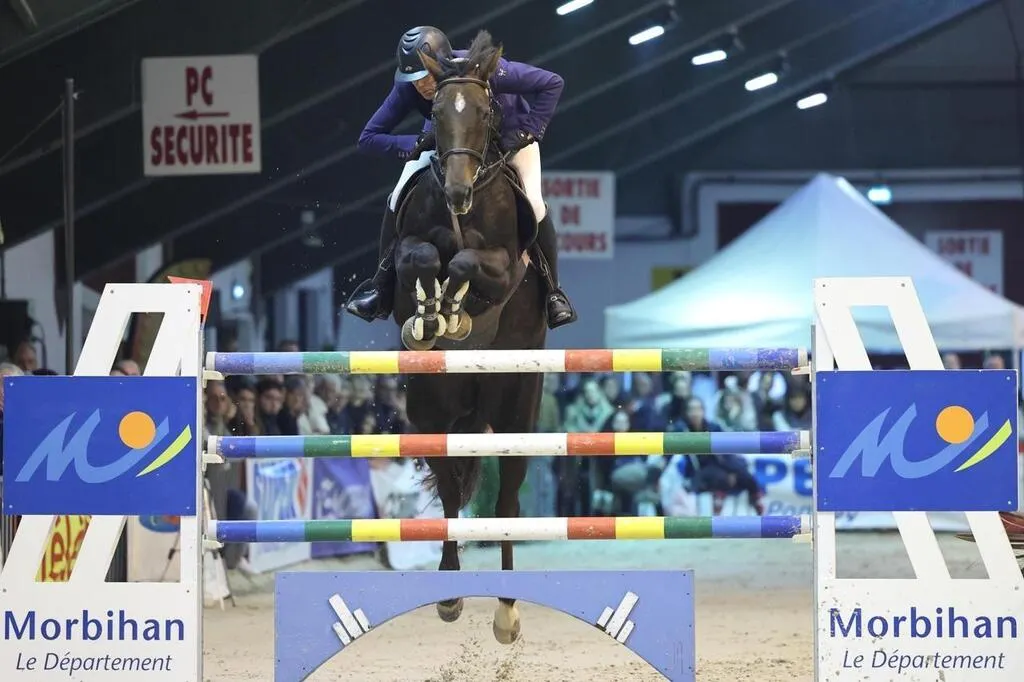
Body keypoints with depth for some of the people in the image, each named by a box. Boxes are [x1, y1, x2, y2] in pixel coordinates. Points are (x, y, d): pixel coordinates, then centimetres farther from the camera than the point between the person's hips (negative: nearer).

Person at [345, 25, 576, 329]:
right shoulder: (408, 89, -32)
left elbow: (552, 84, -35)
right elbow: (369, 137, -25)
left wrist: (525, 134, -38)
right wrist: (416, 144, -41)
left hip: (508, 133, -3)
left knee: (533, 205, -21)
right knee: (400, 199, -13)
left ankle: (553, 292, 0)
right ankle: (382, 287, 3)